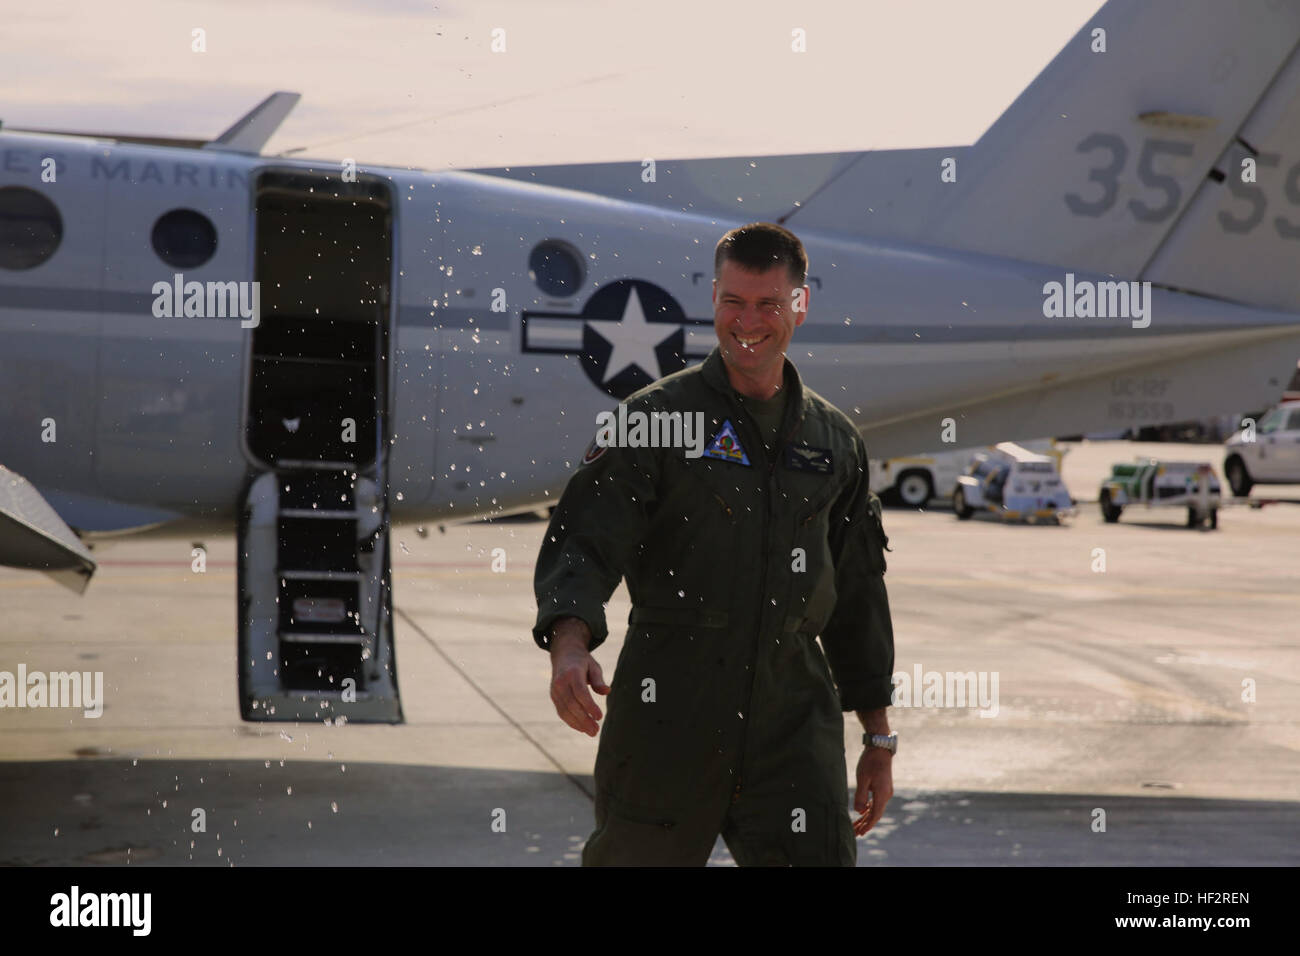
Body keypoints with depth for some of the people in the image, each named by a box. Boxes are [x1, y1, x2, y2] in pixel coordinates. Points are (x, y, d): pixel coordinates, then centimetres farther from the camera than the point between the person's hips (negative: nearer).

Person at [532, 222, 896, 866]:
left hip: (793, 716, 3)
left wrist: (879, 736, 16)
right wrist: (569, 643, -33)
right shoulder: (655, 418, -1)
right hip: (669, 710, -2)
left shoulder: (835, 441, 11)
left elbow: (858, 596, 17)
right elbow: (581, 542, -12)